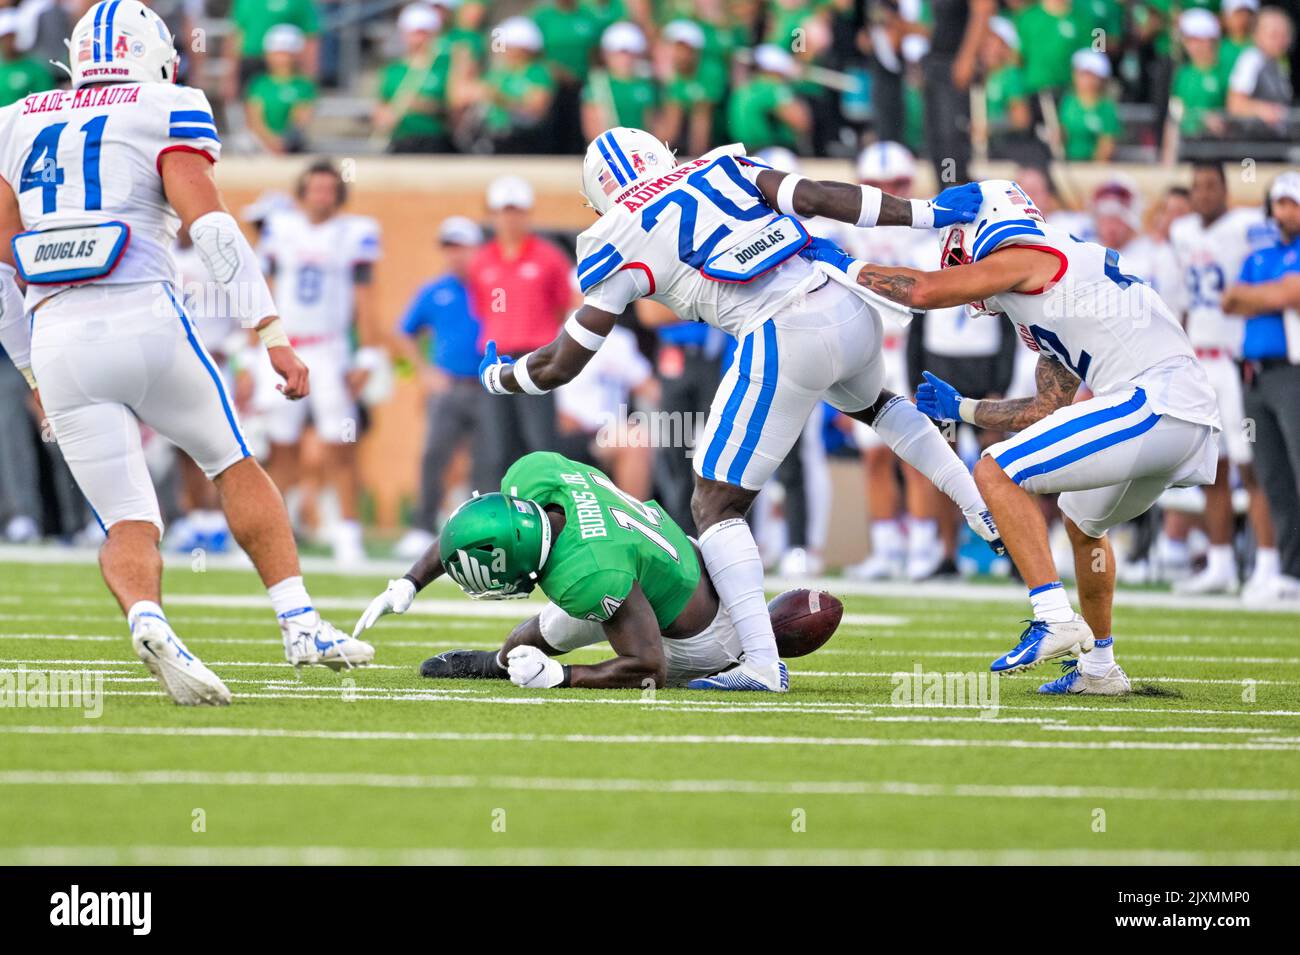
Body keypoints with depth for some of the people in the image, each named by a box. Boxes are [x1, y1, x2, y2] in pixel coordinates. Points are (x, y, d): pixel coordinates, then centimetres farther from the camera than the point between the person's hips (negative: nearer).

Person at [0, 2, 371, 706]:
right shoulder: (166, 112, 5)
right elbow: (209, 225, -8)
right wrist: (273, 333, -11)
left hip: (57, 338, 3)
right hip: (144, 319, -3)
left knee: (128, 527, 3)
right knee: (235, 467, 20)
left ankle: (146, 620, -27)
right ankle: (299, 622, 13)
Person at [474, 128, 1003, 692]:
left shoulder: (617, 243, 9)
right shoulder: (719, 169, 19)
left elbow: (560, 365, 14)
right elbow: (815, 198, 7)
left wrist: (498, 377, 34)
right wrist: (927, 214, 10)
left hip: (786, 343, -6)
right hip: (851, 308, 6)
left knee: (715, 505, 6)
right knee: (868, 404, 41)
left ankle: (761, 663, -6)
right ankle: (985, 508, 30)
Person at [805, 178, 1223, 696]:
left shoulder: (1027, 256, 2)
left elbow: (926, 290, -3)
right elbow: (1046, 411, 33)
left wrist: (852, 270, 13)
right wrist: (962, 408, 42)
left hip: (1153, 403, -10)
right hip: (1195, 420, 10)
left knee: (997, 473, -6)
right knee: (1083, 521, 31)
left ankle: (1056, 618, -14)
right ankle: (1098, 667, 38)